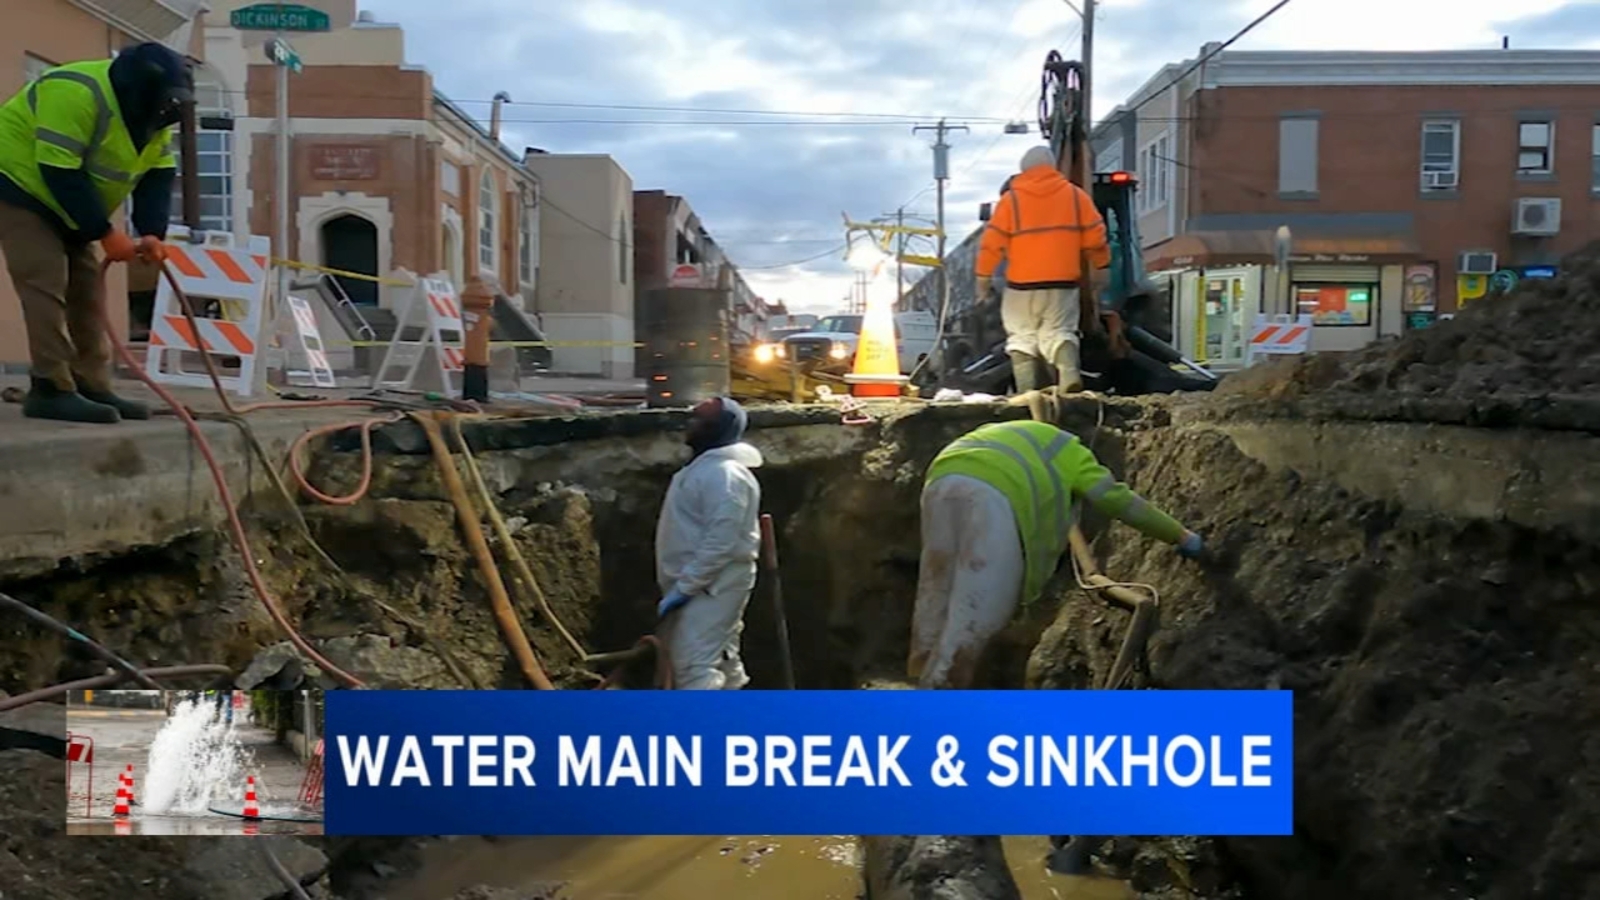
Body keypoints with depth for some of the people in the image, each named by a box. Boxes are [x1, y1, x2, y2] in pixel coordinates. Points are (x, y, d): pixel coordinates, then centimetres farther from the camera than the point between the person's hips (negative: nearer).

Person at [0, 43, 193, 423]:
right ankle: (50, 389, -17)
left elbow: (158, 176, -2)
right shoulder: (76, 94, -31)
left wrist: (152, 232, -18)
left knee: (85, 288, 3)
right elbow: (59, 173, -33)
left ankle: (92, 388, 5)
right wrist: (105, 232, -30)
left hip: (66, 206, 9)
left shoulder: (151, 112, -3)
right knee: (46, 284, -17)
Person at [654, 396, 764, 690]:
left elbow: (721, 542, -25)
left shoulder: (724, 474, -19)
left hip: (711, 584, -11)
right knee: (721, 659, 15)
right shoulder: (707, 467, 16)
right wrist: (683, 584, 21)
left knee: (694, 666, -15)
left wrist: (683, 587, -23)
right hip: (704, 582, 11)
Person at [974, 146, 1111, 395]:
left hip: (1022, 284, -2)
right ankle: (1070, 374, -16)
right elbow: (1095, 236, 5)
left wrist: (983, 276, 7)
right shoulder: (1075, 195, 6)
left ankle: (1027, 390, 0)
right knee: (1059, 331, 10)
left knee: (1022, 336, 9)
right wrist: (1101, 266, 17)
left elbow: (992, 241, -2)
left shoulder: (1011, 198, 1)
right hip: (1064, 282, 2)